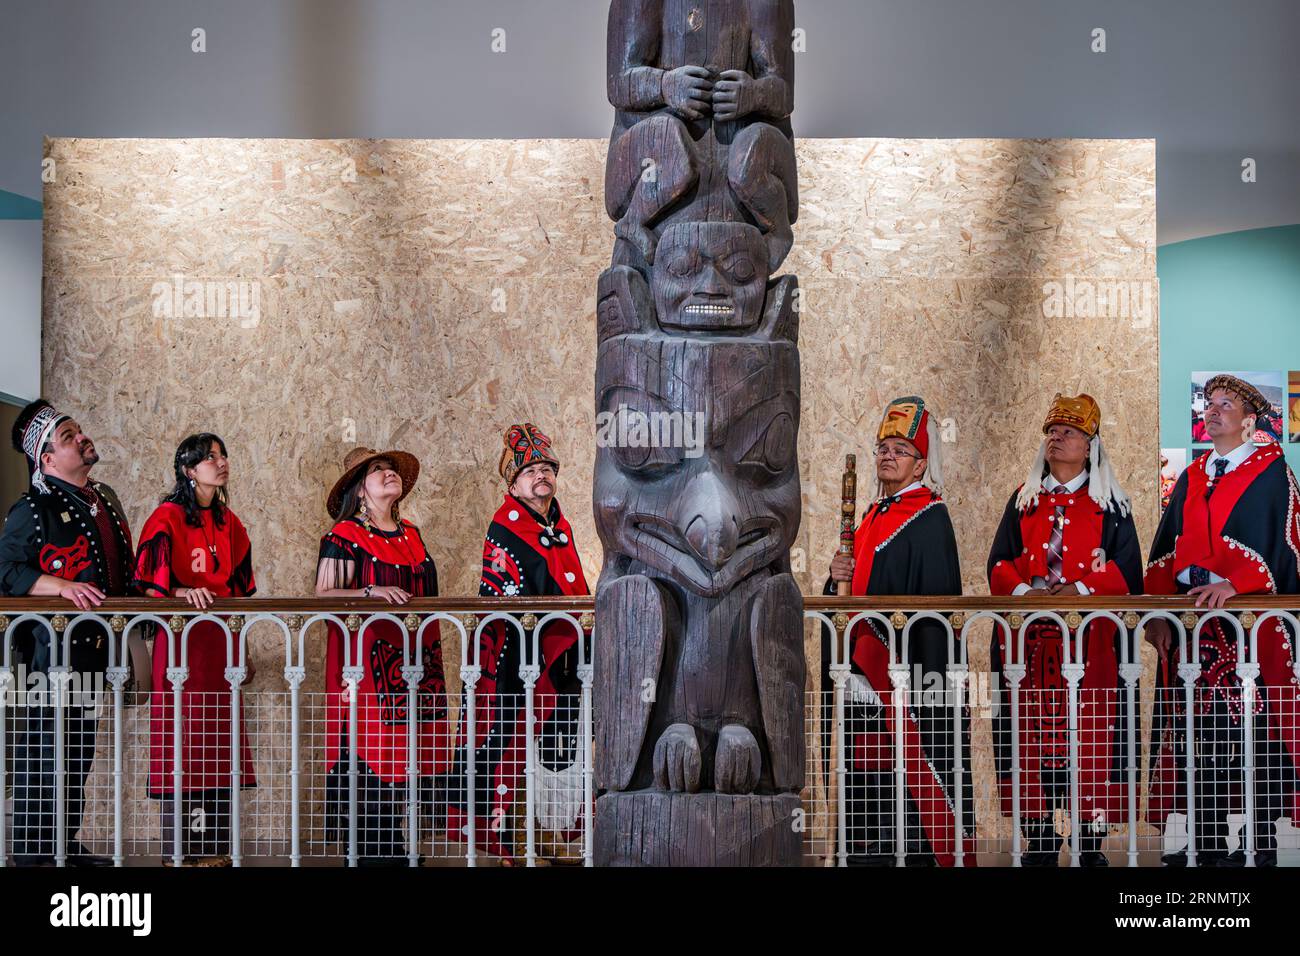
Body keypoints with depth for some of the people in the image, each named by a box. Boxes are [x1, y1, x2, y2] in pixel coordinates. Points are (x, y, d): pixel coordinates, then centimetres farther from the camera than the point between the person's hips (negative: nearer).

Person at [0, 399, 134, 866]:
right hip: (51, 645, -8)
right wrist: (62, 587, -26)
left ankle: (67, 843, 21)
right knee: (42, 750, -6)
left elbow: (123, 569, 25)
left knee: (81, 752, 13)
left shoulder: (106, 500, 14)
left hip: (95, 646, 8)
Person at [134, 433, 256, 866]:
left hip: (220, 638, 6)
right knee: (181, 735, -8)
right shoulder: (168, 517, -4)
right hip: (180, 638, -6)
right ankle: (177, 850, -4)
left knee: (218, 737, 5)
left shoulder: (228, 522, 16)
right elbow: (148, 581, -10)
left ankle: (214, 847, 9)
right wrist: (182, 592, -26)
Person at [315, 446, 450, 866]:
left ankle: (392, 847, 10)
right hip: (366, 655, -6)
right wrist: (371, 592, -21)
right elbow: (323, 595, -10)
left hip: (411, 657, 6)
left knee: (401, 747, 4)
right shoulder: (345, 535, -2)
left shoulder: (411, 535, 19)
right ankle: (371, 851, -5)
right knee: (371, 744, -9)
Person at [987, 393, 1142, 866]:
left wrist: (1080, 588, -14)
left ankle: (1091, 837, 0)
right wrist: (1023, 591, -10)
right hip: (1030, 634, 2)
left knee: (1091, 731, -5)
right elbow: (999, 561, 9)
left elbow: (1125, 567, 1)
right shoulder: (1024, 500, 16)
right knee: (1033, 729, -1)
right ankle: (1039, 837, 3)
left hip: (1090, 635, -2)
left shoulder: (1109, 503, 9)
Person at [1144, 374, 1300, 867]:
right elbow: (1166, 547, 14)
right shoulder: (1191, 478, 18)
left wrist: (1235, 584, -25)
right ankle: (1206, 842, 9)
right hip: (1192, 617, 5)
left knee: (1252, 730, -4)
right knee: (1198, 729, 4)